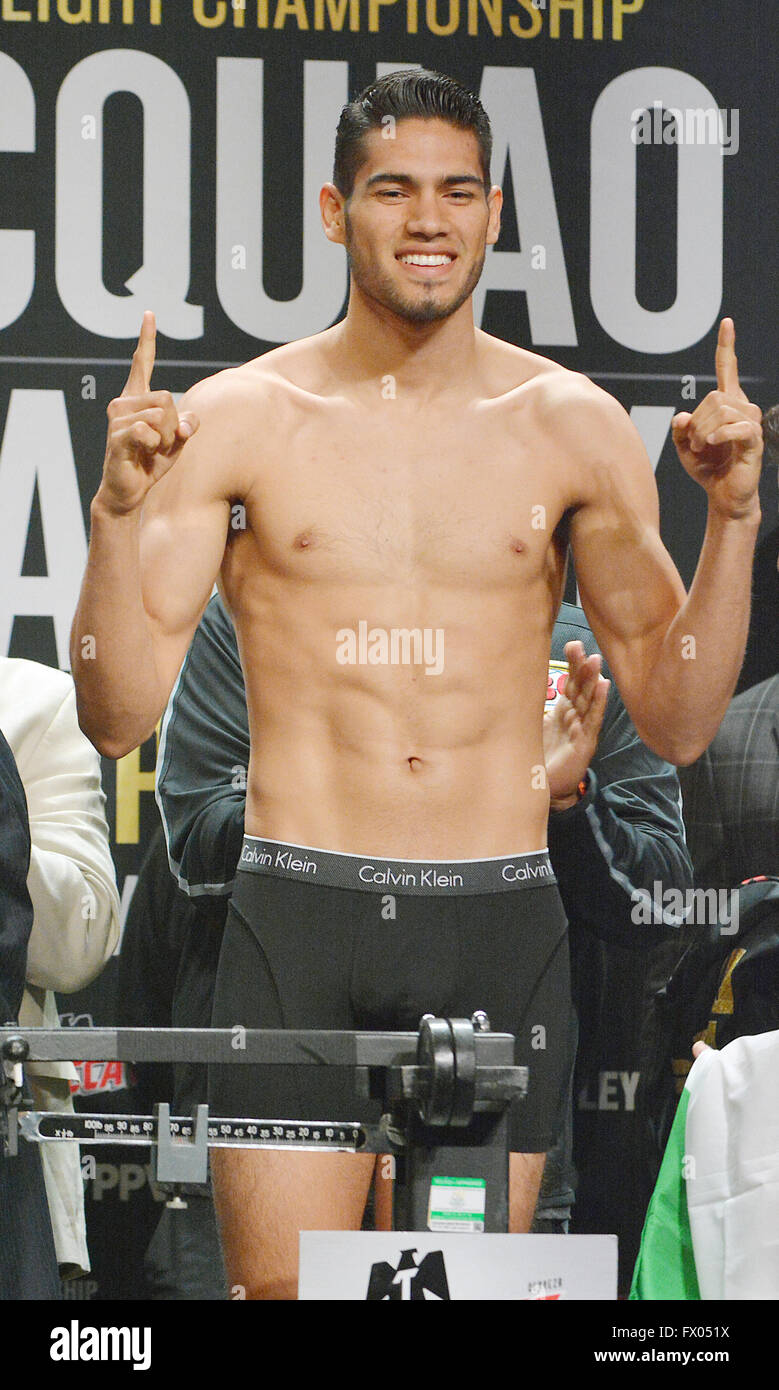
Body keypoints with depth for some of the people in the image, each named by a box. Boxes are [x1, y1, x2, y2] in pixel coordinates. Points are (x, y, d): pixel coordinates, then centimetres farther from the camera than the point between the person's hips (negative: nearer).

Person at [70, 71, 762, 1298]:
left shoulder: (572, 428, 6)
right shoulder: (237, 422, 2)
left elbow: (677, 723, 8)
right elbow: (120, 716, -2)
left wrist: (733, 514, -3)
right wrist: (119, 508, -14)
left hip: (502, 927, 2)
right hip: (298, 919, -1)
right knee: (281, 1286, -8)